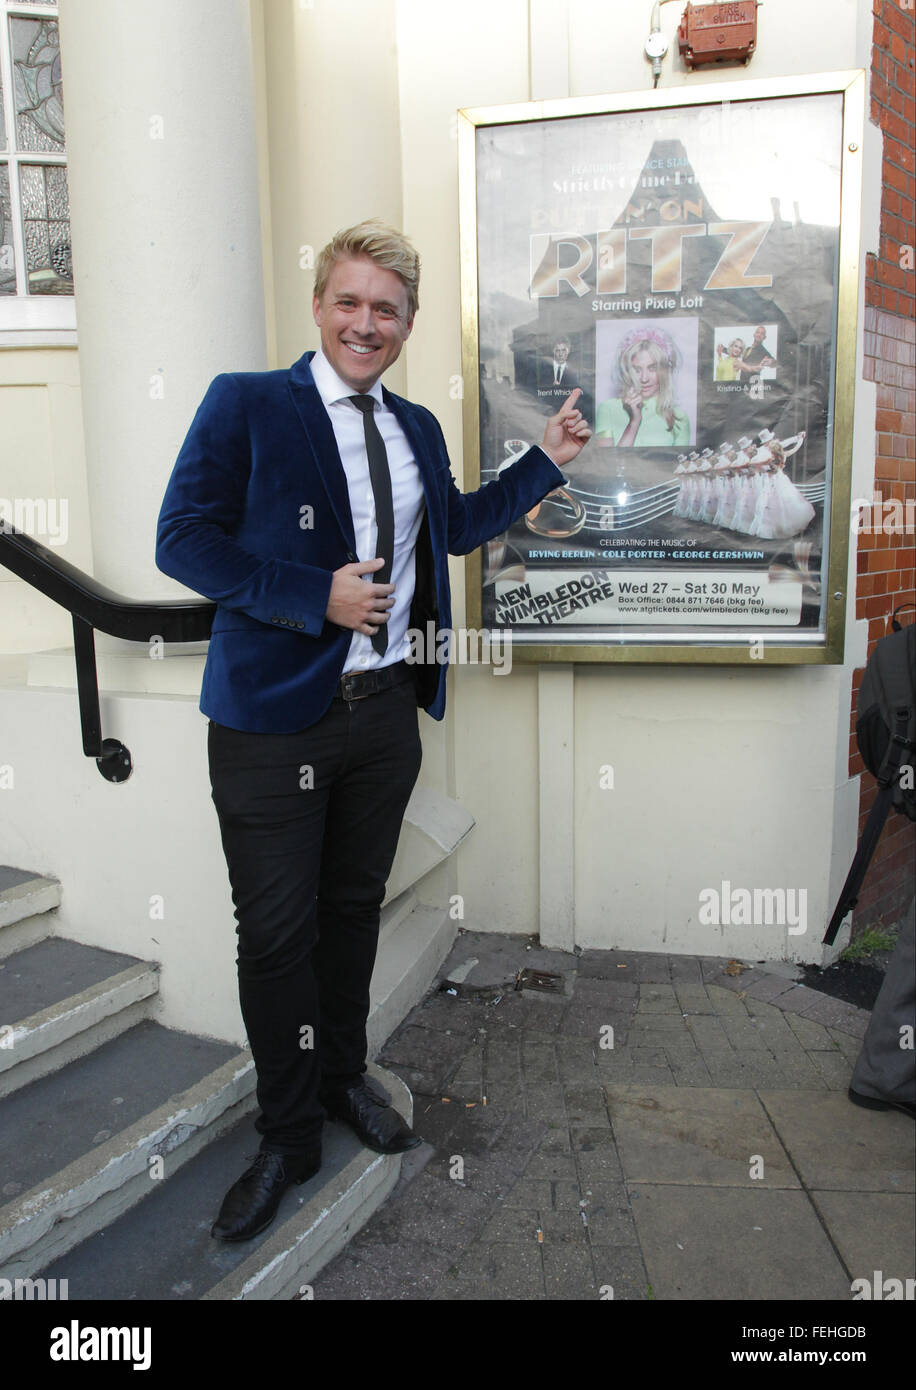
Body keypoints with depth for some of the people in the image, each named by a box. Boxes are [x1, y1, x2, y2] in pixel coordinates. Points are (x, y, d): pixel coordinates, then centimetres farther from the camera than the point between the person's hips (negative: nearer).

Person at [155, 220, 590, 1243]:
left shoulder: (417, 428, 13)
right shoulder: (245, 403, -6)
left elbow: (458, 526, 27)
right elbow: (183, 540, -12)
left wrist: (545, 462, 19)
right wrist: (318, 596, -20)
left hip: (385, 710, 6)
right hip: (273, 717, -5)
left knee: (354, 908, 19)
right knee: (276, 932, 5)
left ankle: (341, 1078, 41)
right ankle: (288, 1135, 27)